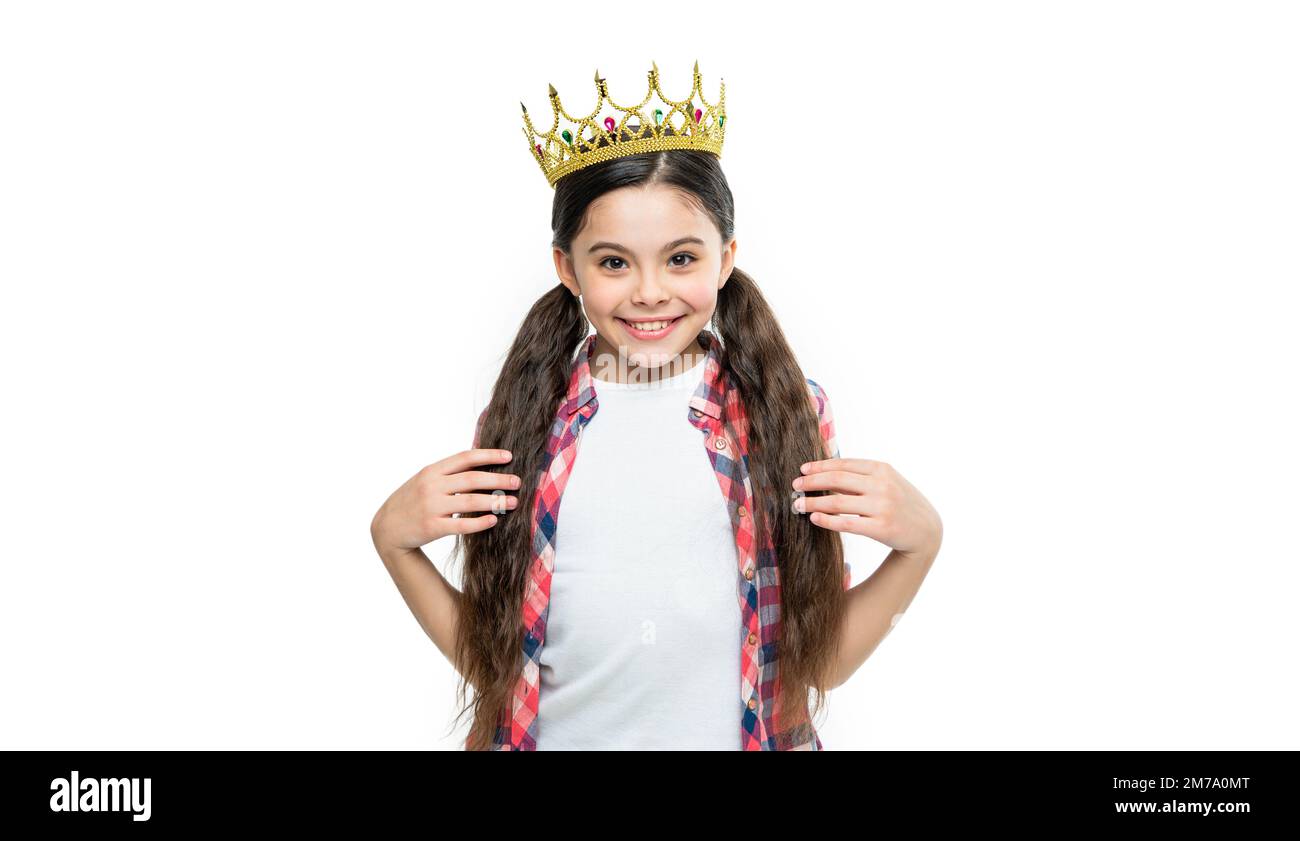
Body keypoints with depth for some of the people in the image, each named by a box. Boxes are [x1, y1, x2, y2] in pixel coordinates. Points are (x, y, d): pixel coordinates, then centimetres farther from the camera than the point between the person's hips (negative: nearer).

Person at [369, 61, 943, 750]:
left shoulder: (787, 416, -8)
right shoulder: (520, 424, -7)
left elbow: (817, 664, -5)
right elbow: (489, 657, -2)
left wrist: (919, 543, -17)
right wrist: (394, 541, -13)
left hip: (738, 734, 0)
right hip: (565, 735, 1)